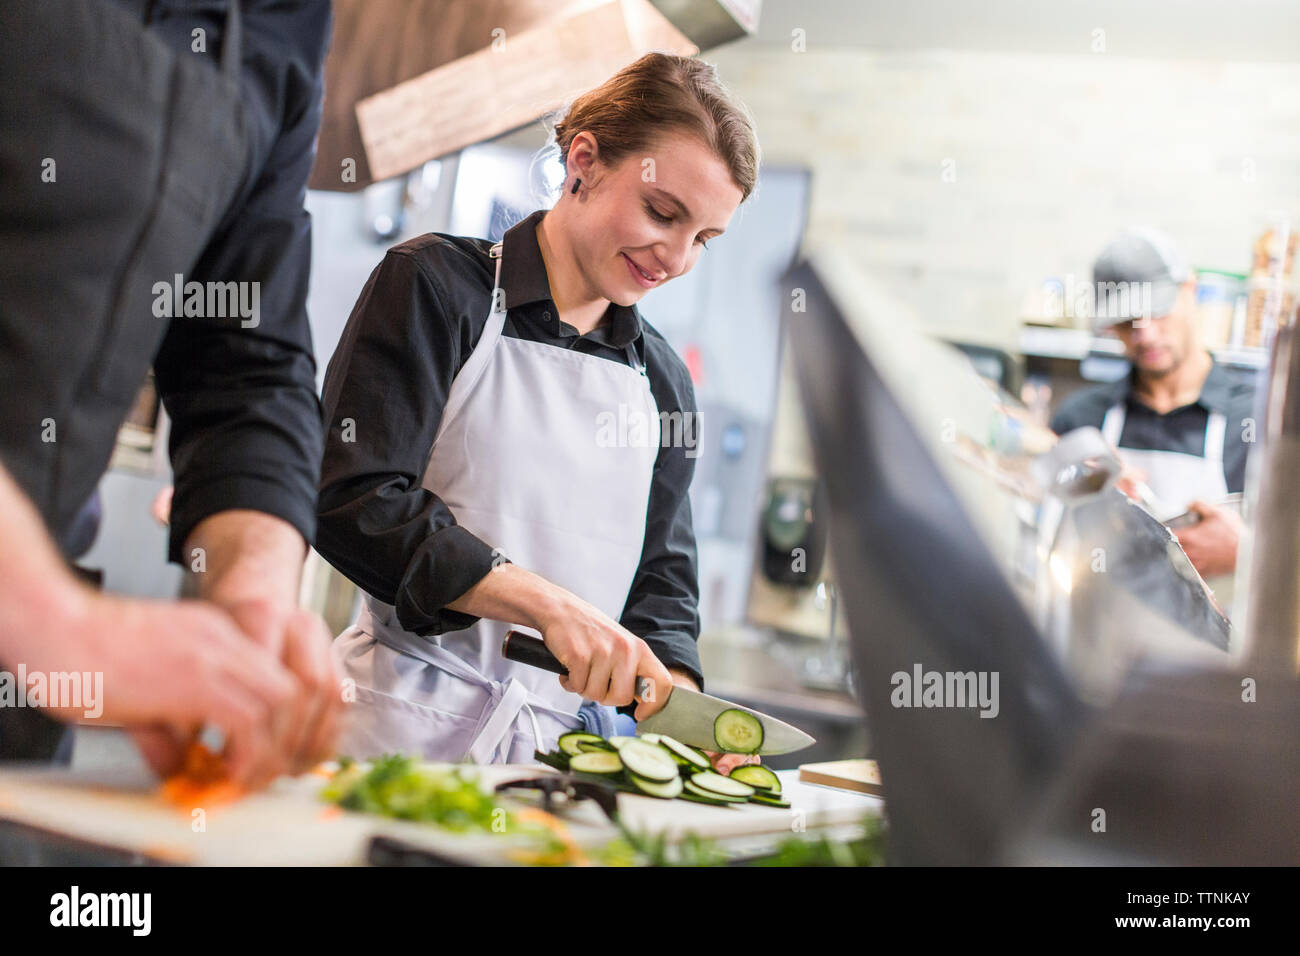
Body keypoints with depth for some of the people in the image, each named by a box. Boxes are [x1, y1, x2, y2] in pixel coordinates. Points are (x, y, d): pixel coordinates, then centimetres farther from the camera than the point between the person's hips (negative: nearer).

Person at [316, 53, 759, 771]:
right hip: (411, 723, -6)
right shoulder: (437, 286, -2)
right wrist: (548, 604, -19)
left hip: (565, 739, 7)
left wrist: (679, 699, -4)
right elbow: (349, 499, -11)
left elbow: (661, 579, 17)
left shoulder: (664, 381, 16)